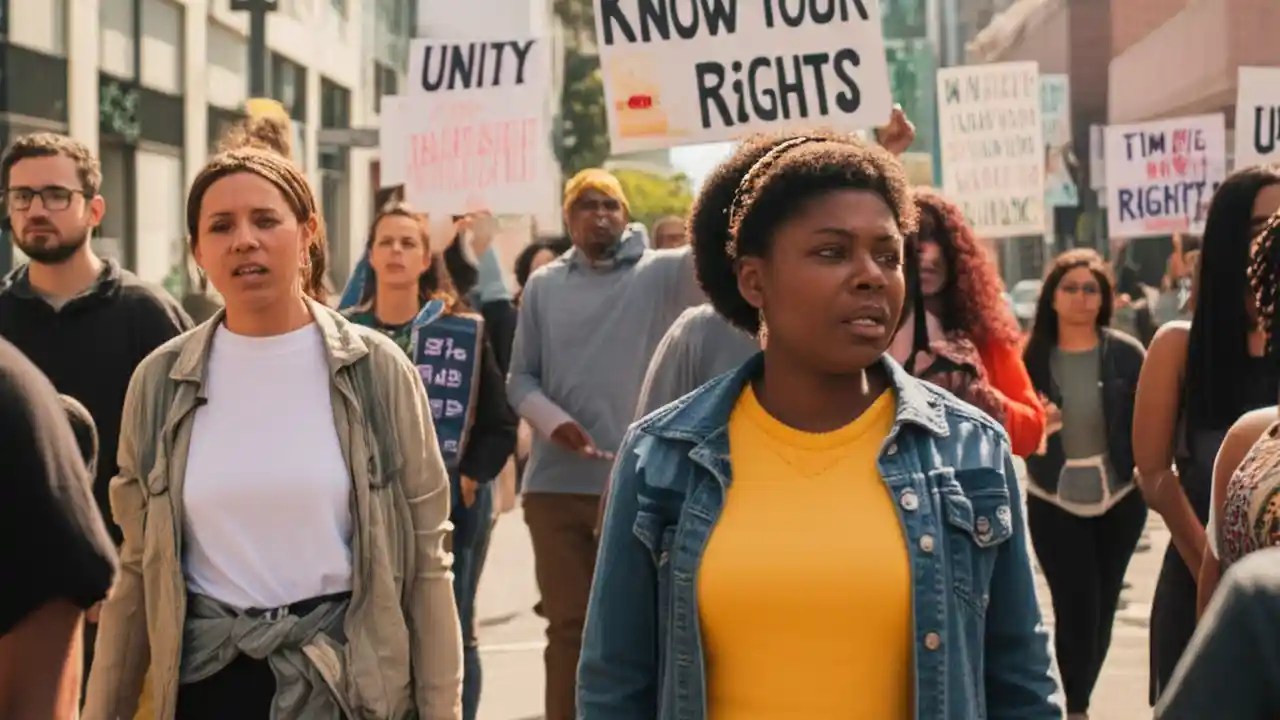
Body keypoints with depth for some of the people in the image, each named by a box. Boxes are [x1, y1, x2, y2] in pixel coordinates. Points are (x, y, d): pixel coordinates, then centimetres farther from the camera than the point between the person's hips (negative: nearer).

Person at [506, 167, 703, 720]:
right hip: (556, 483, 2)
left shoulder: (661, 273, -1)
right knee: (568, 624, 9)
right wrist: (555, 423, -11)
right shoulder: (544, 286, 8)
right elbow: (520, 379, 8)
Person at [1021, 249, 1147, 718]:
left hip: (1119, 499, 1)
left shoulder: (1126, 354, -6)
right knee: (1076, 609, -5)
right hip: (1055, 503, -1)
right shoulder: (1032, 357, -6)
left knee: (1102, 609, 12)